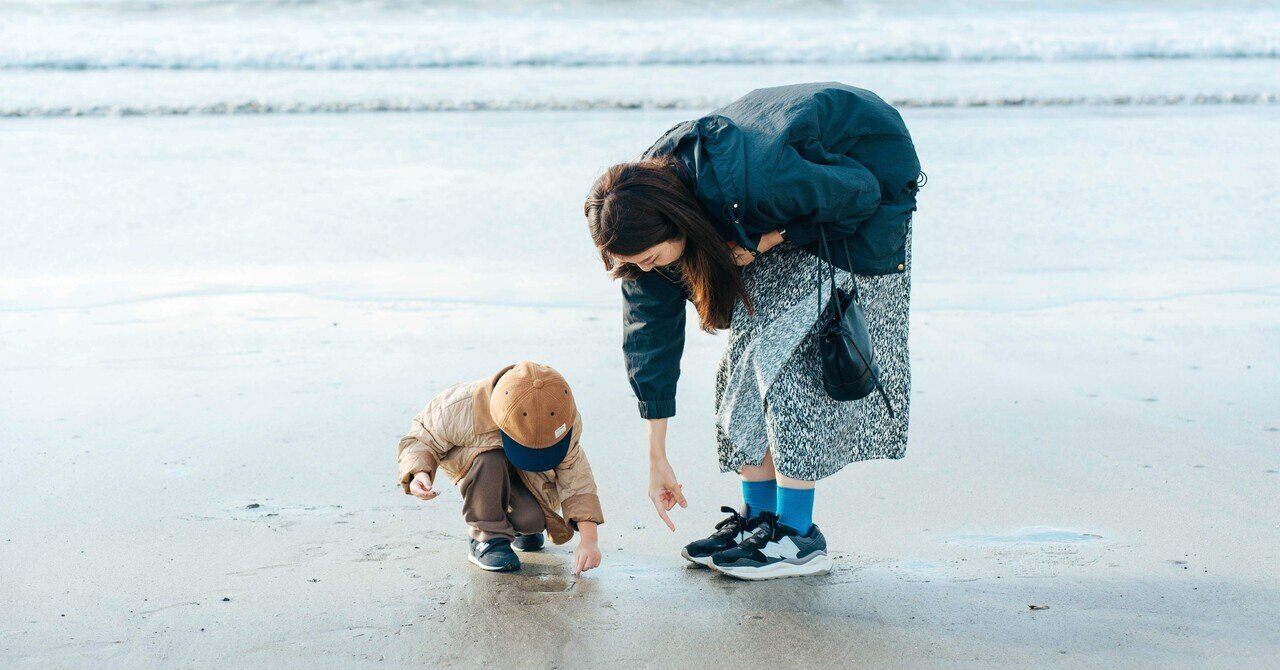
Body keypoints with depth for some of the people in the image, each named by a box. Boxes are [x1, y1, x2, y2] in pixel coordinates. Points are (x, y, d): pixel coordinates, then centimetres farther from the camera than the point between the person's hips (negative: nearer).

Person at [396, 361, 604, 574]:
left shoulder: (565, 422, -30)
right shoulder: (460, 409, -37)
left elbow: (577, 479, -21)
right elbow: (421, 438, -19)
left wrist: (589, 539, -29)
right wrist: (419, 473, -40)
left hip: (527, 476, 3)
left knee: (532, 519, -27)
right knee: (488, 460, -39)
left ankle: (518, 527, 13)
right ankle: (488, 537, -19)